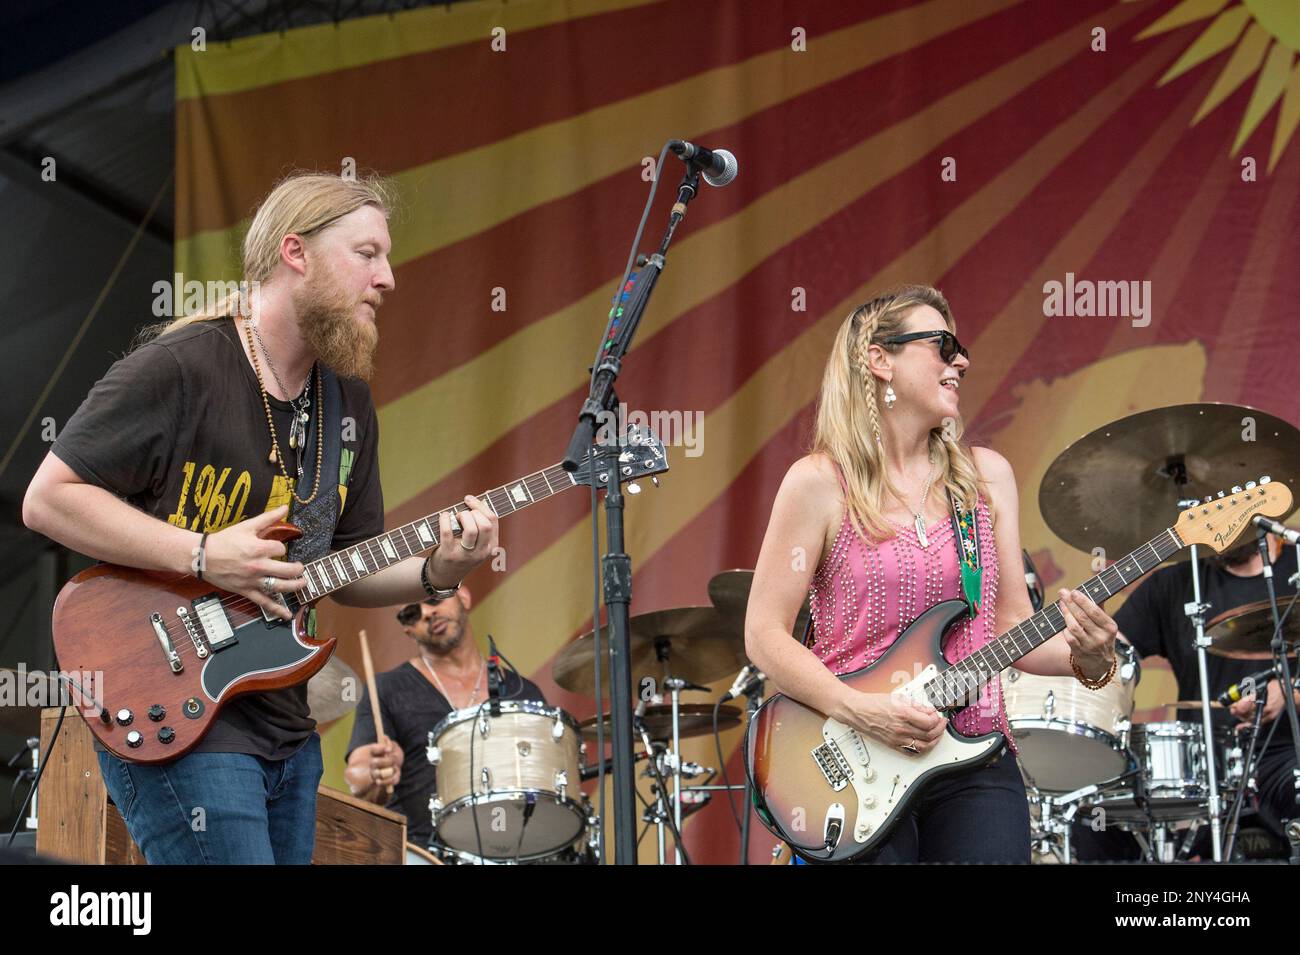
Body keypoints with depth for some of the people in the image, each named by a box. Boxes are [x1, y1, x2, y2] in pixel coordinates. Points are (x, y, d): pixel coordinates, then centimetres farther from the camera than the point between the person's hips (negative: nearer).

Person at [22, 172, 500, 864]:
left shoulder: (348, 398, 12)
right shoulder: (180, 367, -13)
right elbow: (48, 498, -14)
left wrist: (434, 573, -4)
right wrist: (205, 556, -19)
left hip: (285, 726, 8)